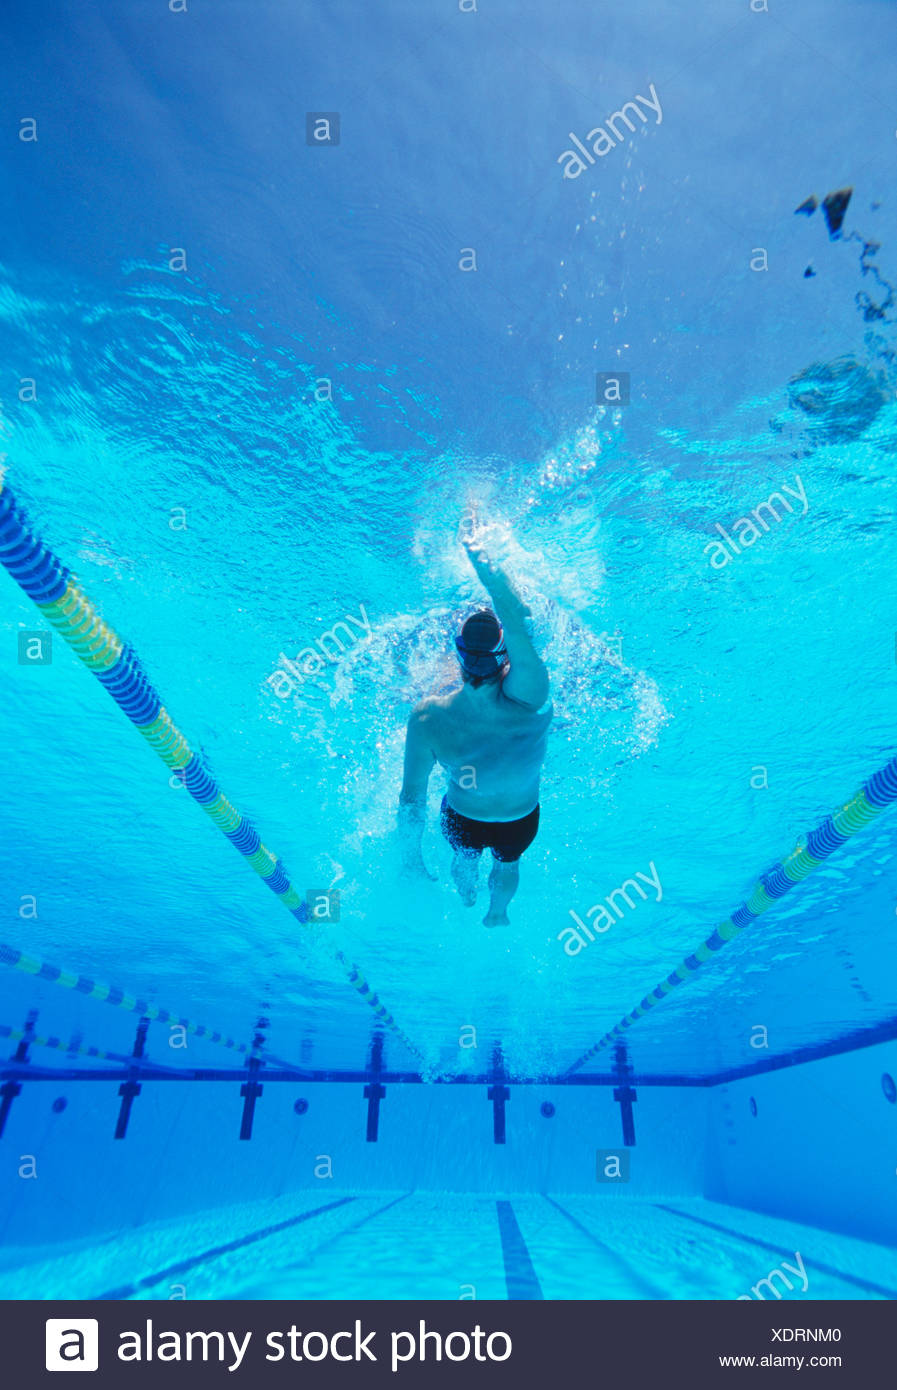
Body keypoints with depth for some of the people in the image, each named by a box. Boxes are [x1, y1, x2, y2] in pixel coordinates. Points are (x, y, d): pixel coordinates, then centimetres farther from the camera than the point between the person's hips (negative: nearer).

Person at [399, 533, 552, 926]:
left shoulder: (427, 717, -36)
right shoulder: (528, 698, -41)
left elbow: (411, 798, -25)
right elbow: (520, 624, -52)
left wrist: (410, 852, -7)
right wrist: (484, 562, -41)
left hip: (463, 820, 0)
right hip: (520, 823, 1)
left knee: (465, 858, 38)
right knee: (507, 864, 38)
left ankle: (467, 894, 72)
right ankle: (497, 912, 69)